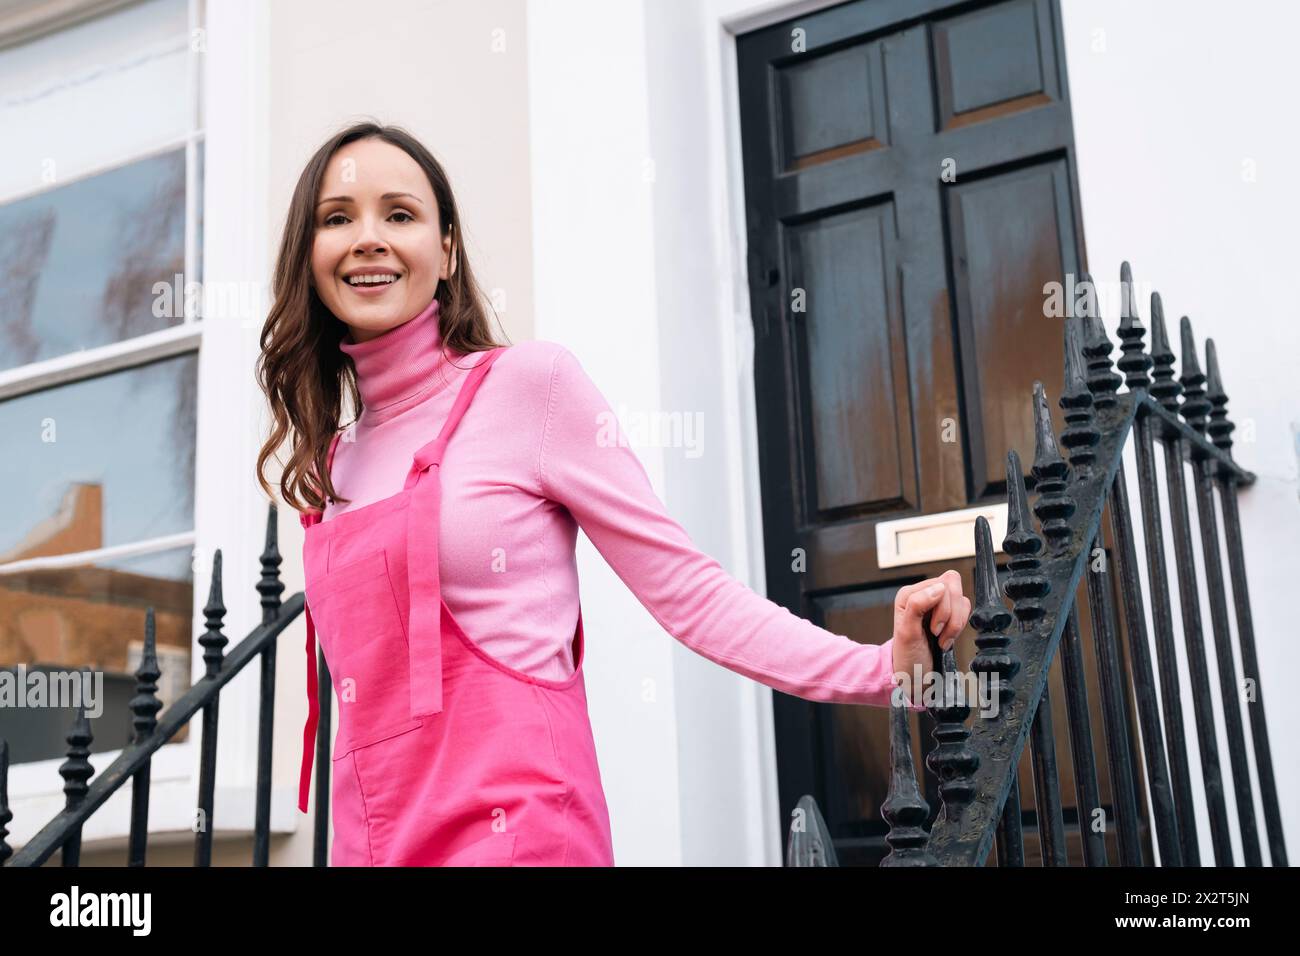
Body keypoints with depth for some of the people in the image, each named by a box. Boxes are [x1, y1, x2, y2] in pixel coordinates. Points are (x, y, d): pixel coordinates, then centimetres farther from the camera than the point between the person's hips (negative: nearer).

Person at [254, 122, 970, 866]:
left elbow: (687, 590, -7)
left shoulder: (530, 382, -6)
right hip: (371, 843, 6)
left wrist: (878, 669, -17)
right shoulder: (327, 466, 11)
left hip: (517, 832, -5)